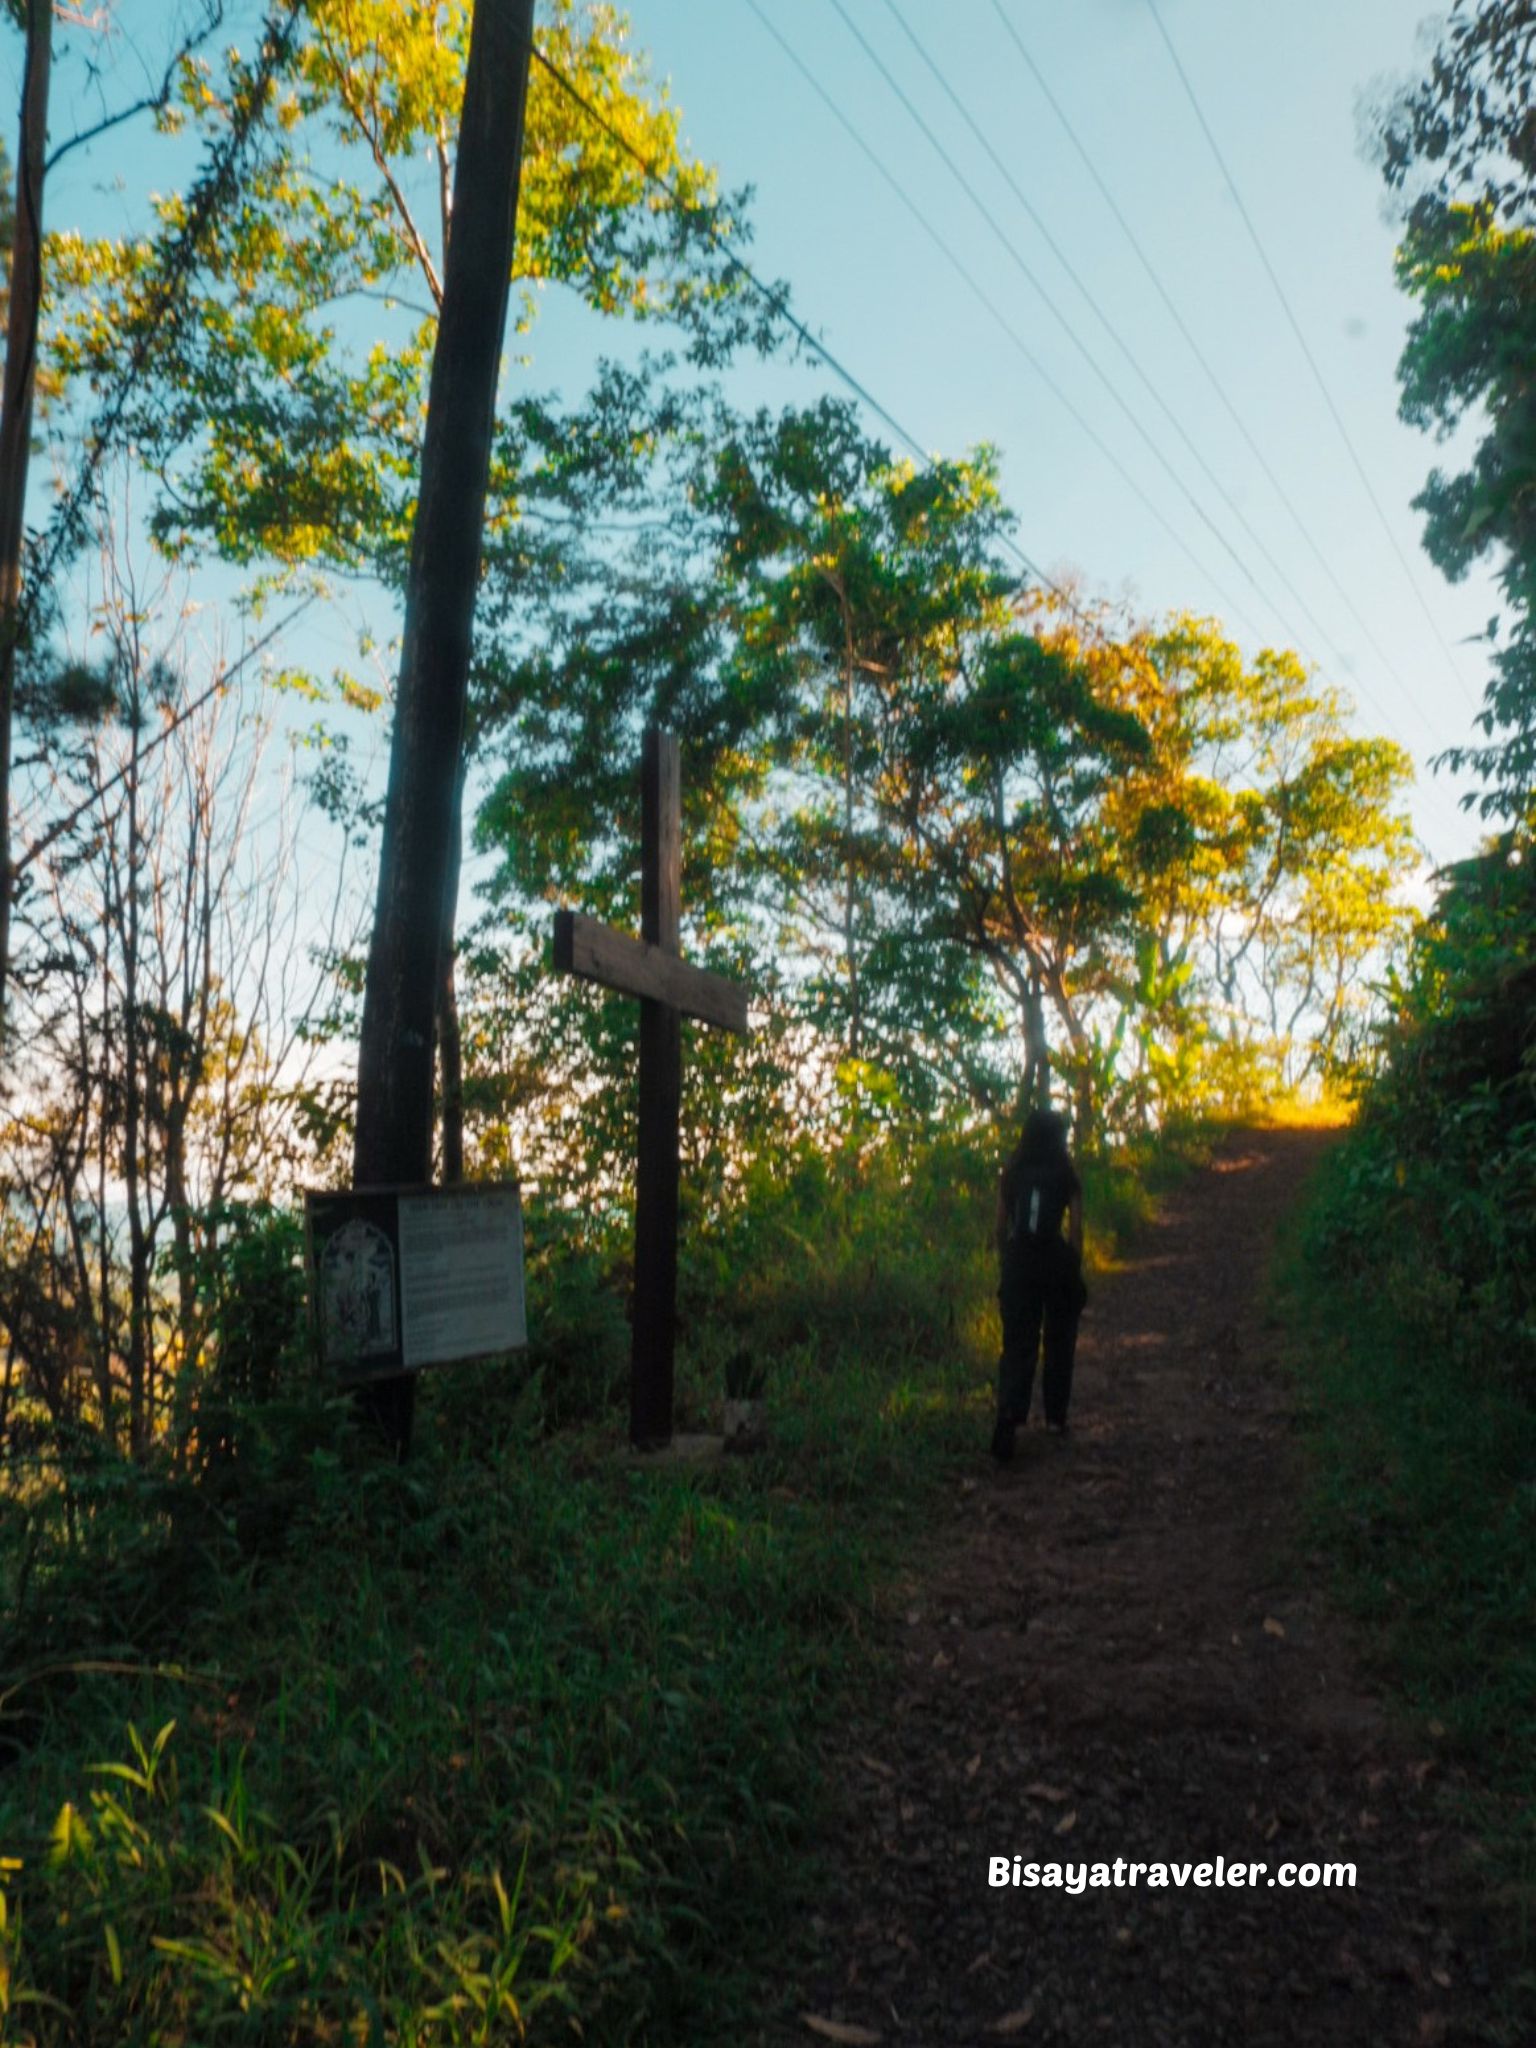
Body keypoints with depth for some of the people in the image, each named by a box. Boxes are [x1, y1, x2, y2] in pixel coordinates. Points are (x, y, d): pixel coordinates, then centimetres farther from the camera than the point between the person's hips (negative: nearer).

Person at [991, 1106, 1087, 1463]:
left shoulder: (1012, 1174, 6)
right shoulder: (1066, 1175, -1)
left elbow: (1001, 1227, 6)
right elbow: (1075, 1227, -4)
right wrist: (1075, 1270, 4)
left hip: (1019, 1263, 2)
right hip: (1056, 1260, -1)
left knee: (1017, 1343, 1)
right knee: (1059, 1341, 16)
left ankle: (1008, 1417, -17)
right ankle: (1055, 1417, 23)